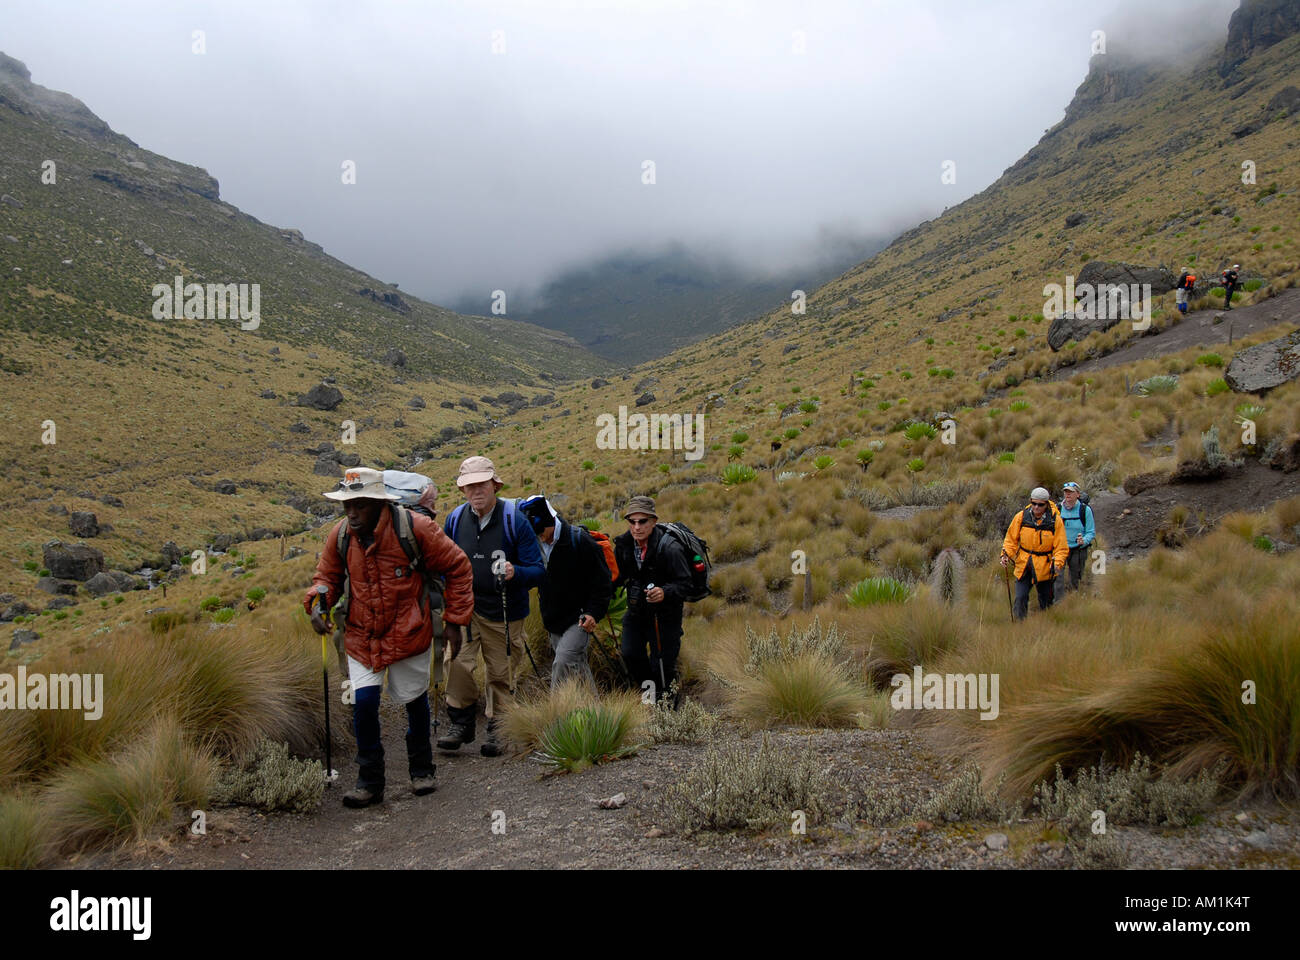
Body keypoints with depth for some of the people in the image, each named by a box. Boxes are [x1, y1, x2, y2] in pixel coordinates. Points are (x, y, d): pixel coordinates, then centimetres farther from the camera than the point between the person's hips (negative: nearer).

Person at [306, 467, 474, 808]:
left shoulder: (414, 528, -18)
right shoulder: (340, 534, -6)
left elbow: (457, 567, -8)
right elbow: (327, 574, 10)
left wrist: (455, 619, -6)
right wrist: (318, 602, -12)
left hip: (408, 634, -2)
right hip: (362, 636, 2)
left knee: (415, 700, 13)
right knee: (363, 703, -8)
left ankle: (421, 770, 36)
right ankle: (369, 781, 11)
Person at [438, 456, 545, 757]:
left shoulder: (514, 520, -12)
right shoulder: (455, 519, 0)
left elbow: (538, 570, -12)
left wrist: (515, 573, -32)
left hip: (503, 613, -2)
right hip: (465, 608, 2)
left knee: (501, 674, 8)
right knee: (457, 663, -15)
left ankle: (497, 729, 26)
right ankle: (461, 723, 4)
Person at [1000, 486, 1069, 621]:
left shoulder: (1055, 520, -9)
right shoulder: (1021, 517, -6)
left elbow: (1061, 547, -7)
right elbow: (1011, 539, 6)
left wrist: (1057, 562, -23)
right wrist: (1006, 555, -9)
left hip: (1044, 568, -1)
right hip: (1023, 565, 1)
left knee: (1045, 600, 12)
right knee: (1020, 598, -7)